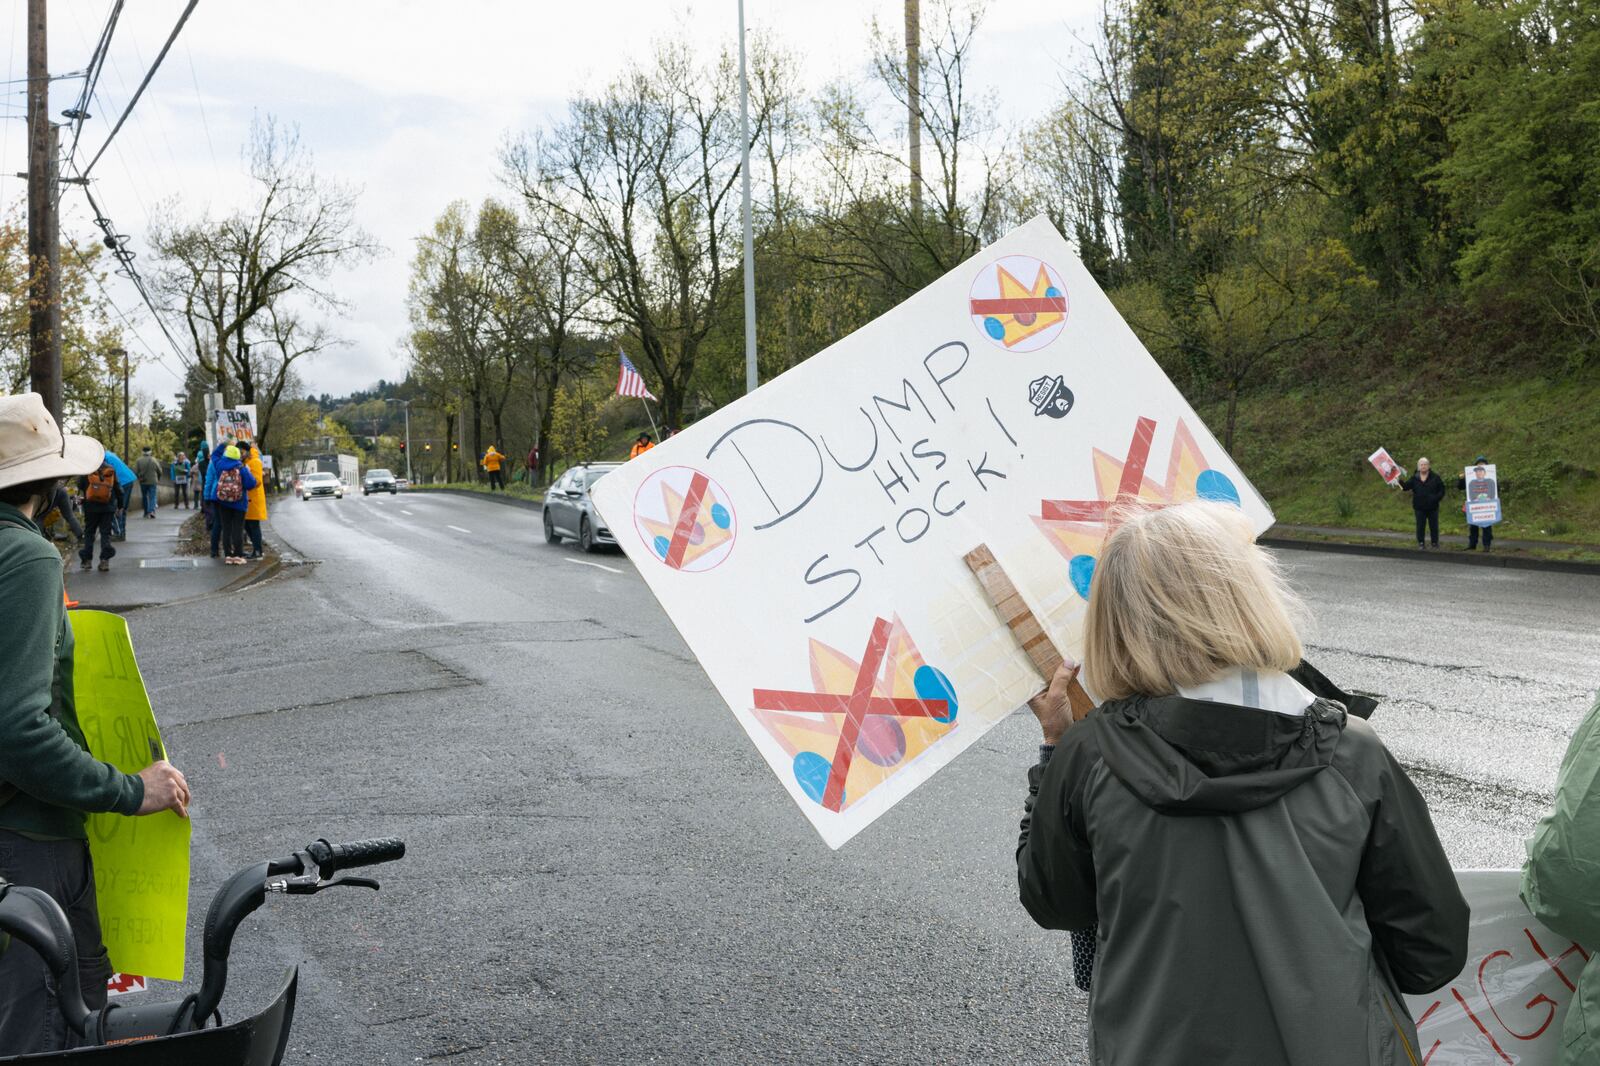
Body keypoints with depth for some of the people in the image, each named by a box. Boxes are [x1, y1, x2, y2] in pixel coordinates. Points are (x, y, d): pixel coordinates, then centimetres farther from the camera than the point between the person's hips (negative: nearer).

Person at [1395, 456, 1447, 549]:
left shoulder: (1435, 478, -1)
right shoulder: (1414, 478, 4)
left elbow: (1441, 490, 1)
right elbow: (1406, 486, -4)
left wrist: (1436, 498, -15)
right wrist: (1399, 481, -22)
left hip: (1432, 507, -1)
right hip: (1419, 507, 1)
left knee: (1433, 526, 6)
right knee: (1420, 526, 3)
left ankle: (1435, 543, 16)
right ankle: (1421, 543, 11)